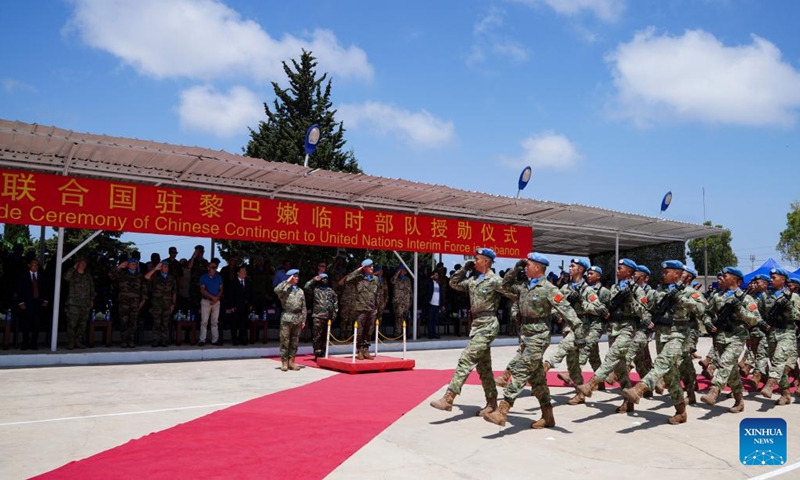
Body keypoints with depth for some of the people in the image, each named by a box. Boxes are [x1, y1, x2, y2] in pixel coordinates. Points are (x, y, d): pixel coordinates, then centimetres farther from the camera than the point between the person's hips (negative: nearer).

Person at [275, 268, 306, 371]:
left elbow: (303, 307, 15)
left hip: (298, 319, 5)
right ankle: (284, 362, 3)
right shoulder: (284, 289, 2)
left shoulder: (300, 291, 15)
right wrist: (287, 281, -13)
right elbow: (276, 290, -23)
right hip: (287, 318, -4)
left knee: (295, 342, 7)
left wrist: (303, 320, 8)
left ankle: (291, 361, 15)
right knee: (285, 341, -2)